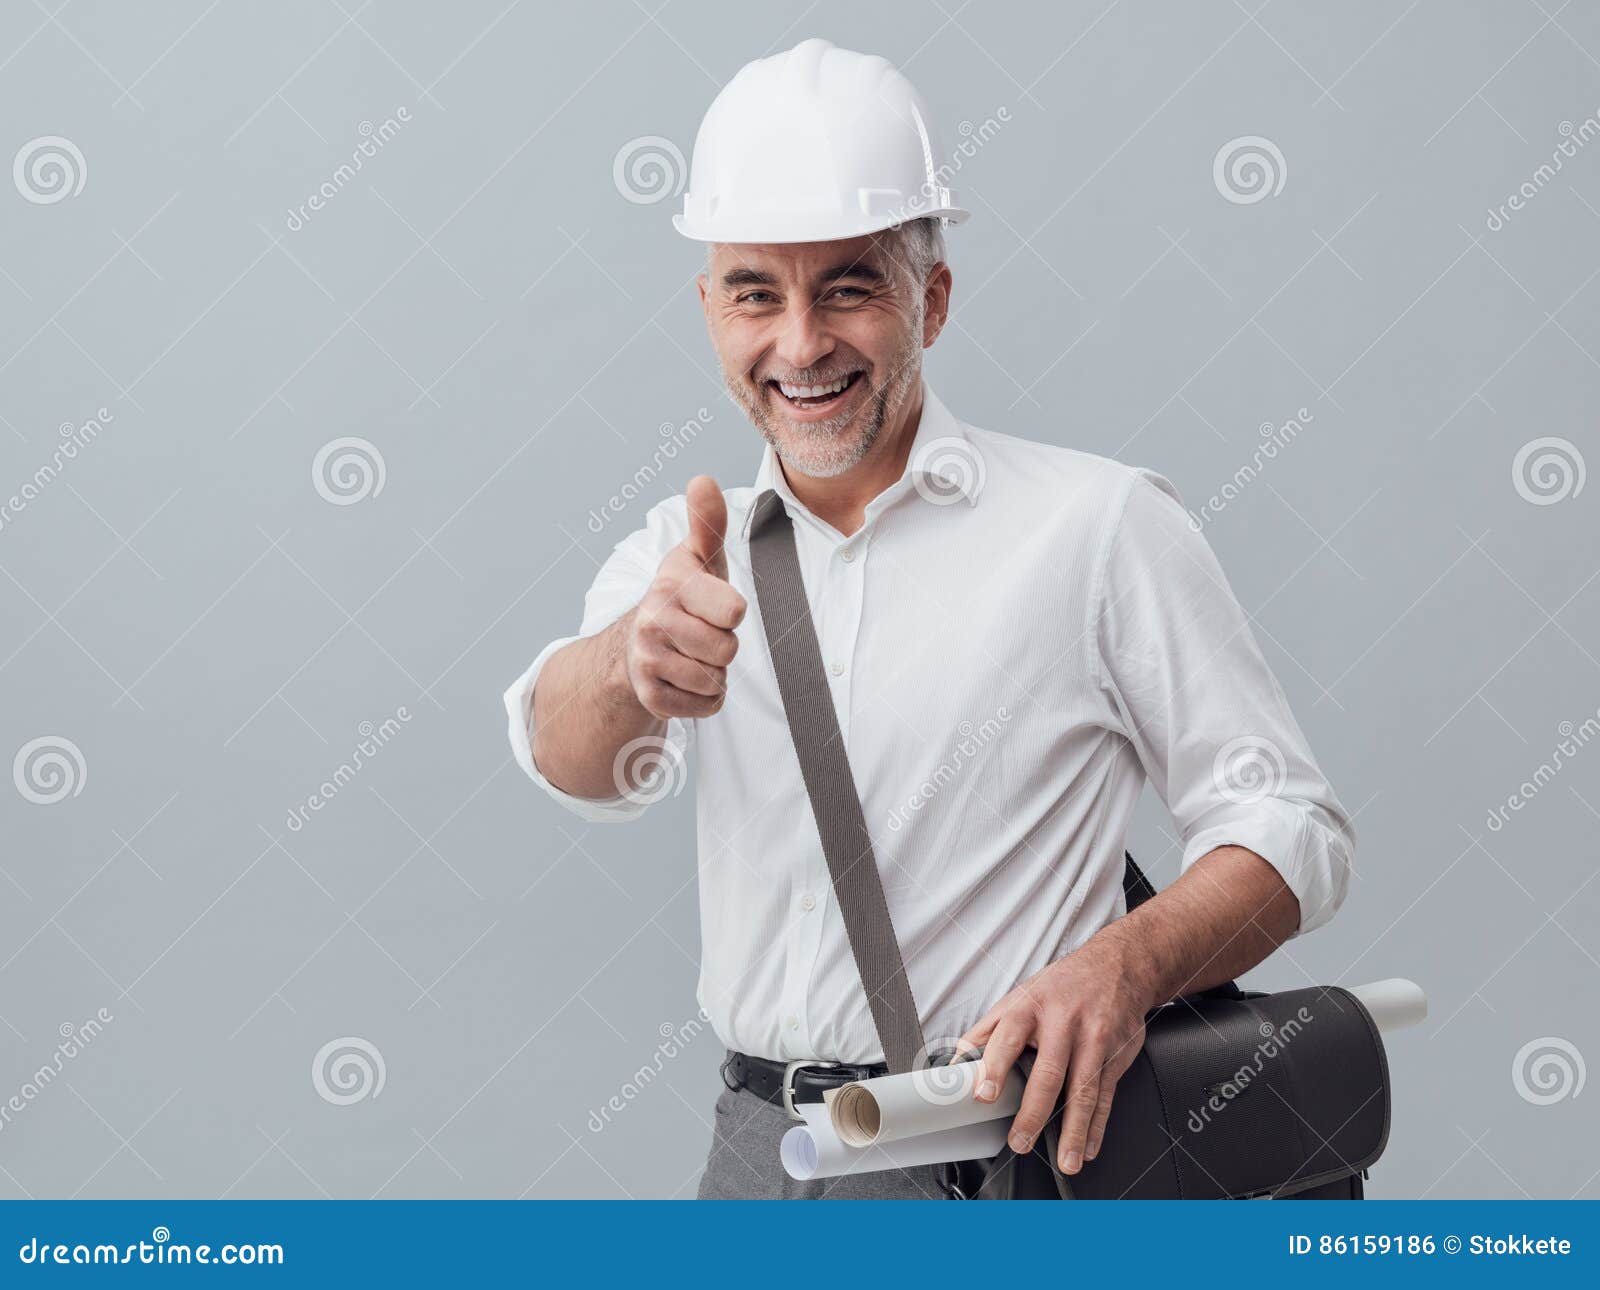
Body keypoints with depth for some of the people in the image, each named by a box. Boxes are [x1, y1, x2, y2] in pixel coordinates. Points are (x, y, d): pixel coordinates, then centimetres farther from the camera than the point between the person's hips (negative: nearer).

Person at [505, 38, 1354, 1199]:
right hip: (757, 1147, 4)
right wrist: (634, 663, -35)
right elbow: (573, 757, -12)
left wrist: (1126, 965, -25)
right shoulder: (690, 550, 8)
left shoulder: (1099, 524, -6)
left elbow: (1293, 834, -6)